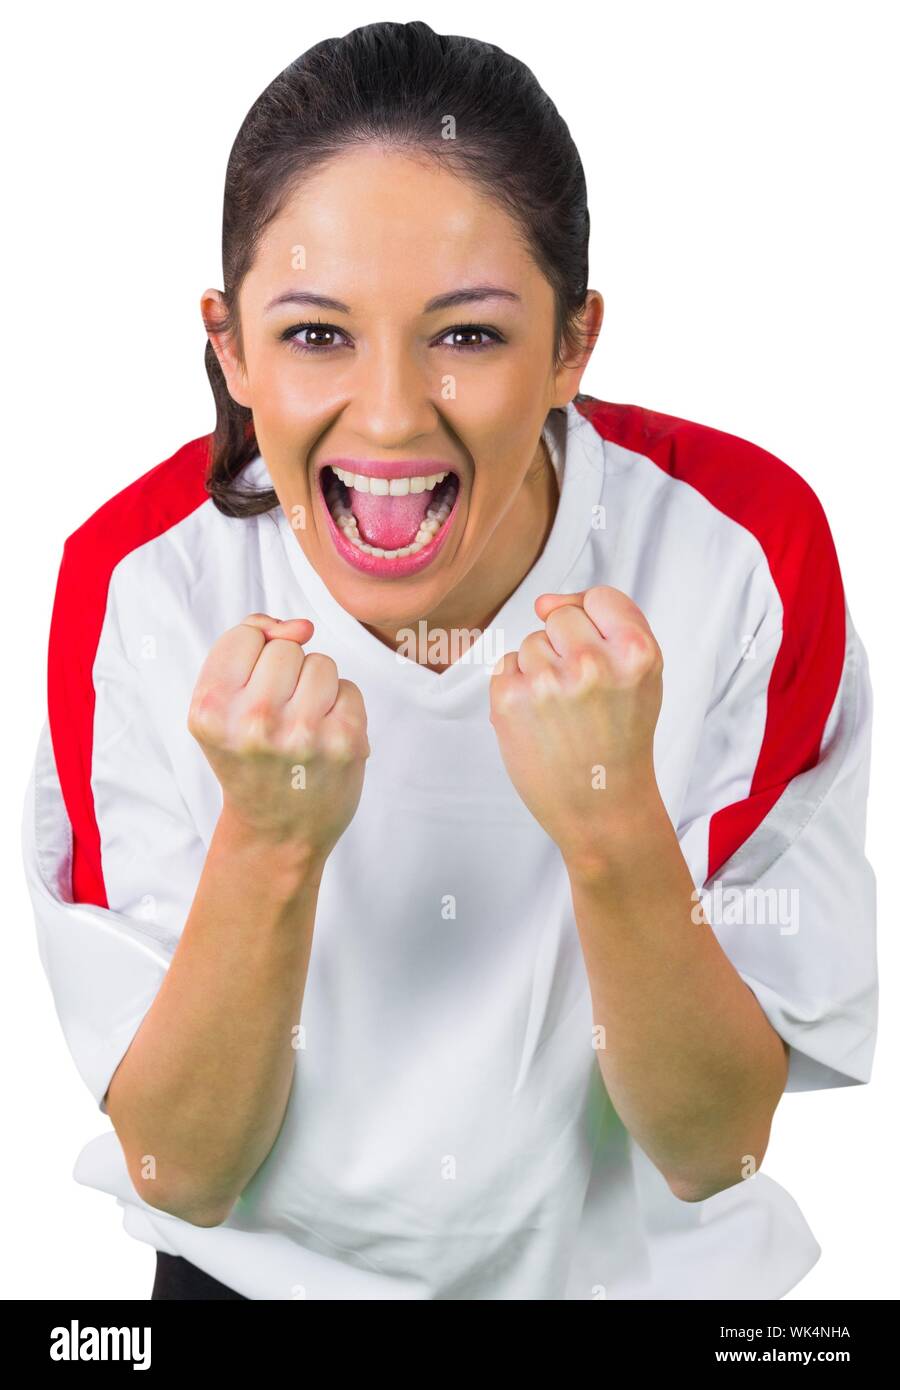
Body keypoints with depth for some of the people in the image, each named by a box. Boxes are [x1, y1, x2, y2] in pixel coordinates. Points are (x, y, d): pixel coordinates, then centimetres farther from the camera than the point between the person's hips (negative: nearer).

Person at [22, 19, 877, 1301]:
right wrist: (267, 844, -27)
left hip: (642, 1268, 1)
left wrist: (612, 829, -28)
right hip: (273, 1271, 0)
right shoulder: (134, 584, -14)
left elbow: (716, 1148, -12)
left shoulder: (743, 549, -16)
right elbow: (180, 1172, -11)